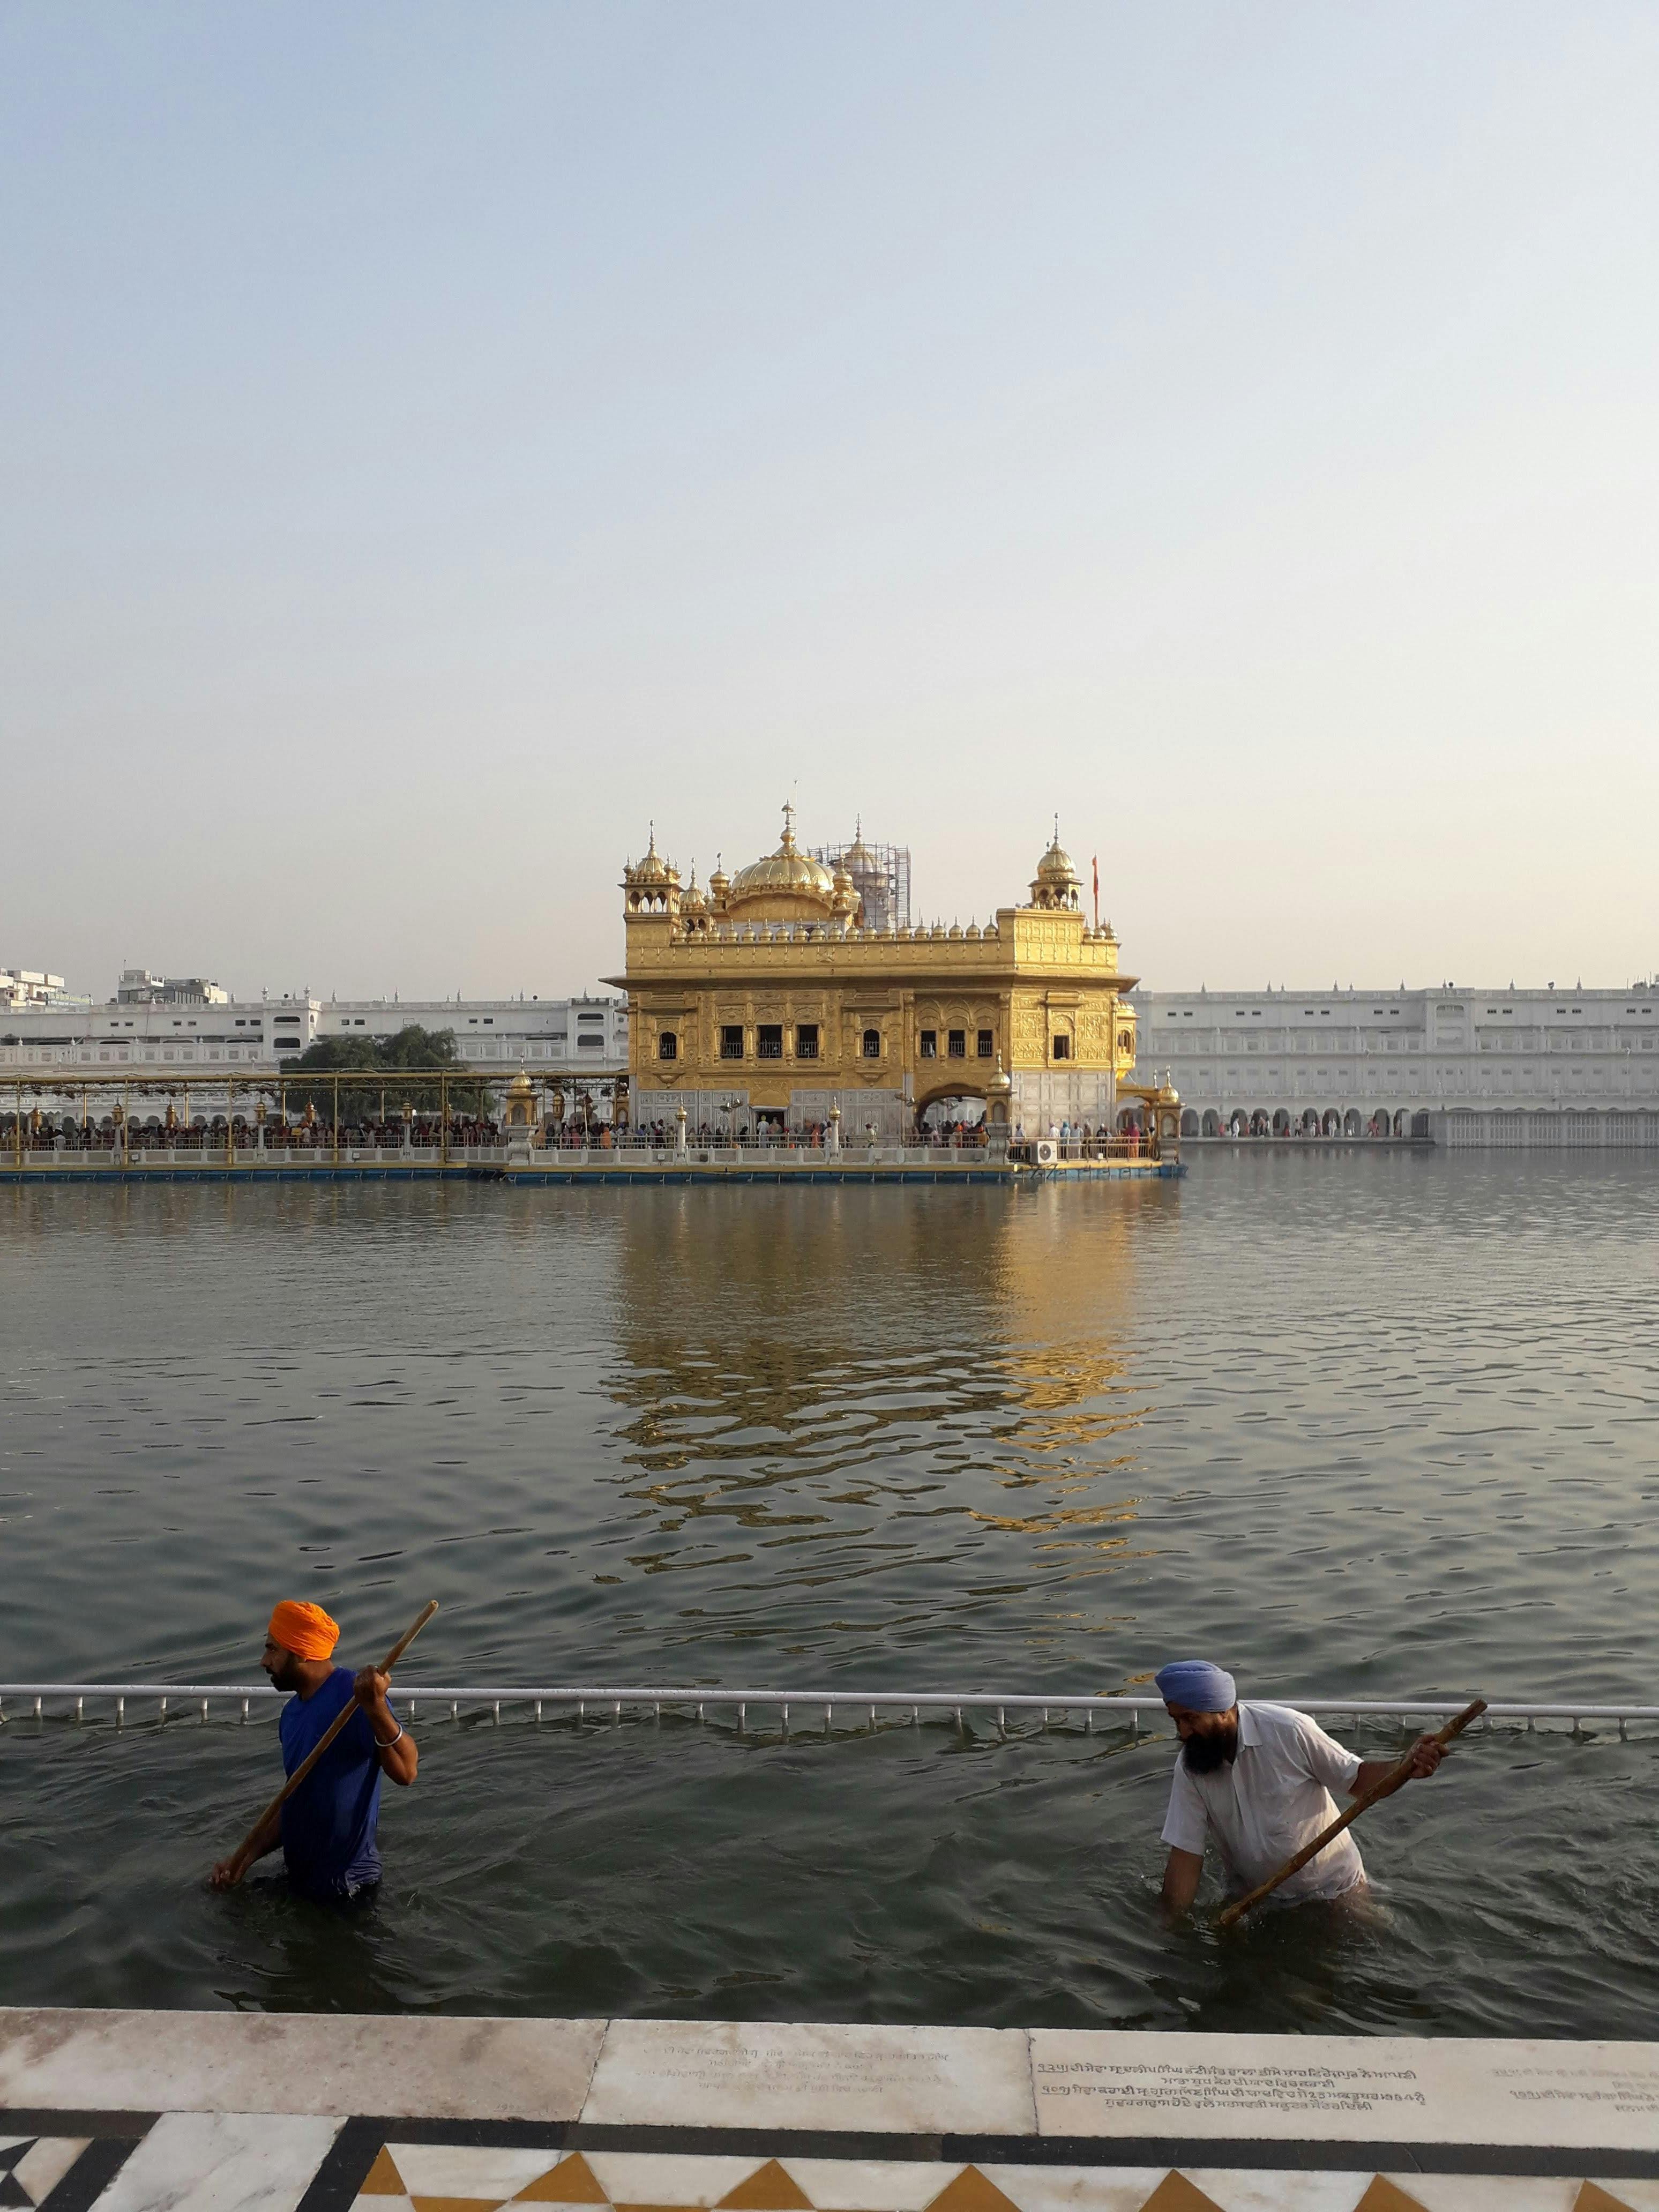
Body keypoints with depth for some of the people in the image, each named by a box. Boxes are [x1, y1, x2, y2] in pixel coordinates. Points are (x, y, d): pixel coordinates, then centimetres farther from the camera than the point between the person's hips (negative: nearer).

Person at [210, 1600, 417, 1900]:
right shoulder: (292, 1713, 6)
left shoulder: (353, 1695, -23)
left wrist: (377, 1709, -51)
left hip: (346, 1886, -9)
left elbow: (405, 1772, -36)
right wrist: (244, 1858, 7)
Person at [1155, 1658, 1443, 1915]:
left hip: (1331, 1886, -3)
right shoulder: (1189, 1768, -13)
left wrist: (1408, 1767, -31)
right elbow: (1185, 1856, -9)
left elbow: (1357, 1779, -13)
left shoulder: (1288, 1730, -24)